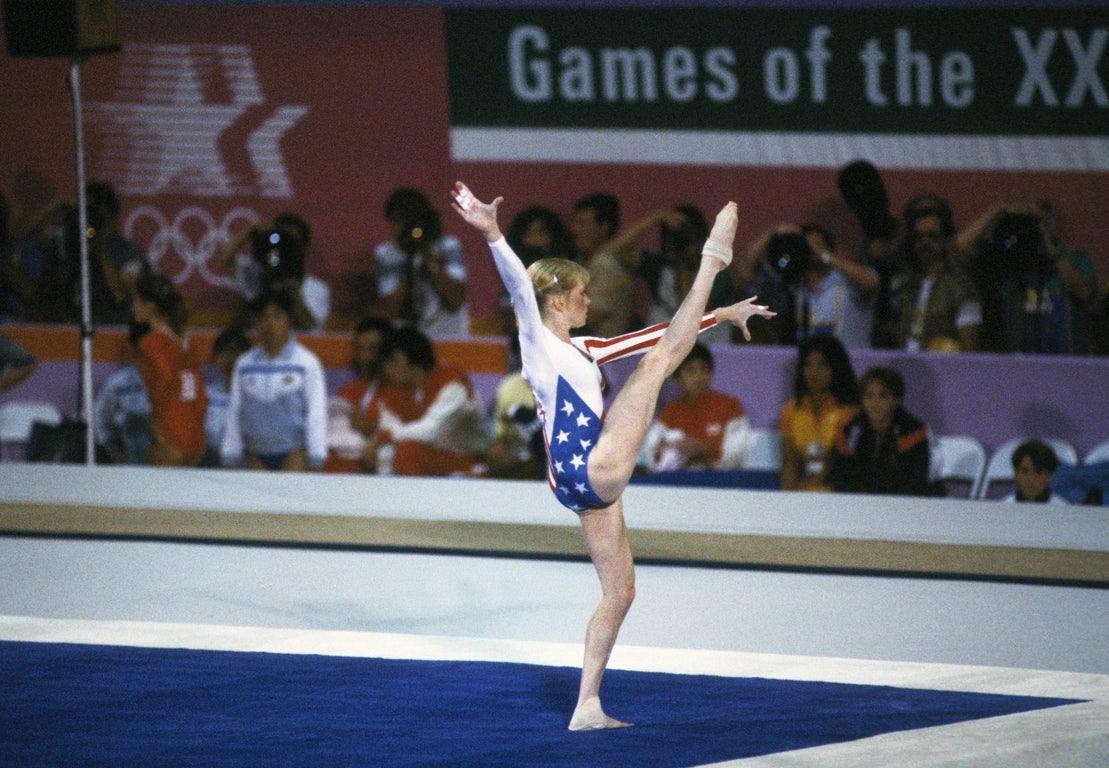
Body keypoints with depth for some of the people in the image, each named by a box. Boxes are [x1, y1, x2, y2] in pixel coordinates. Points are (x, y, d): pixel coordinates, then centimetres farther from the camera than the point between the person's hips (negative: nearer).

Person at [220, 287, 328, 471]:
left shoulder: (307, 362, 1)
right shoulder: (244, 364, 10)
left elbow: (316, 414, 0)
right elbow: (234, 413, 13)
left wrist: (315, 463, -5)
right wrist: (230, 460, 10)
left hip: (293, 452, -3)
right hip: (256, 454, 3)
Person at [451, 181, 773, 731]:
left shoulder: (578, 351, 22)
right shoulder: (539, 346, -3)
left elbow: (643, 337, 28)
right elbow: (520, 287, -19)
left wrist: (720, 316, 32)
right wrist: (491, 235, -37)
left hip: (592, 488, 9)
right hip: (588, 473, -9)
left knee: (619, 593, 11)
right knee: (660, 360, -2)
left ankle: (587, 707, 12)